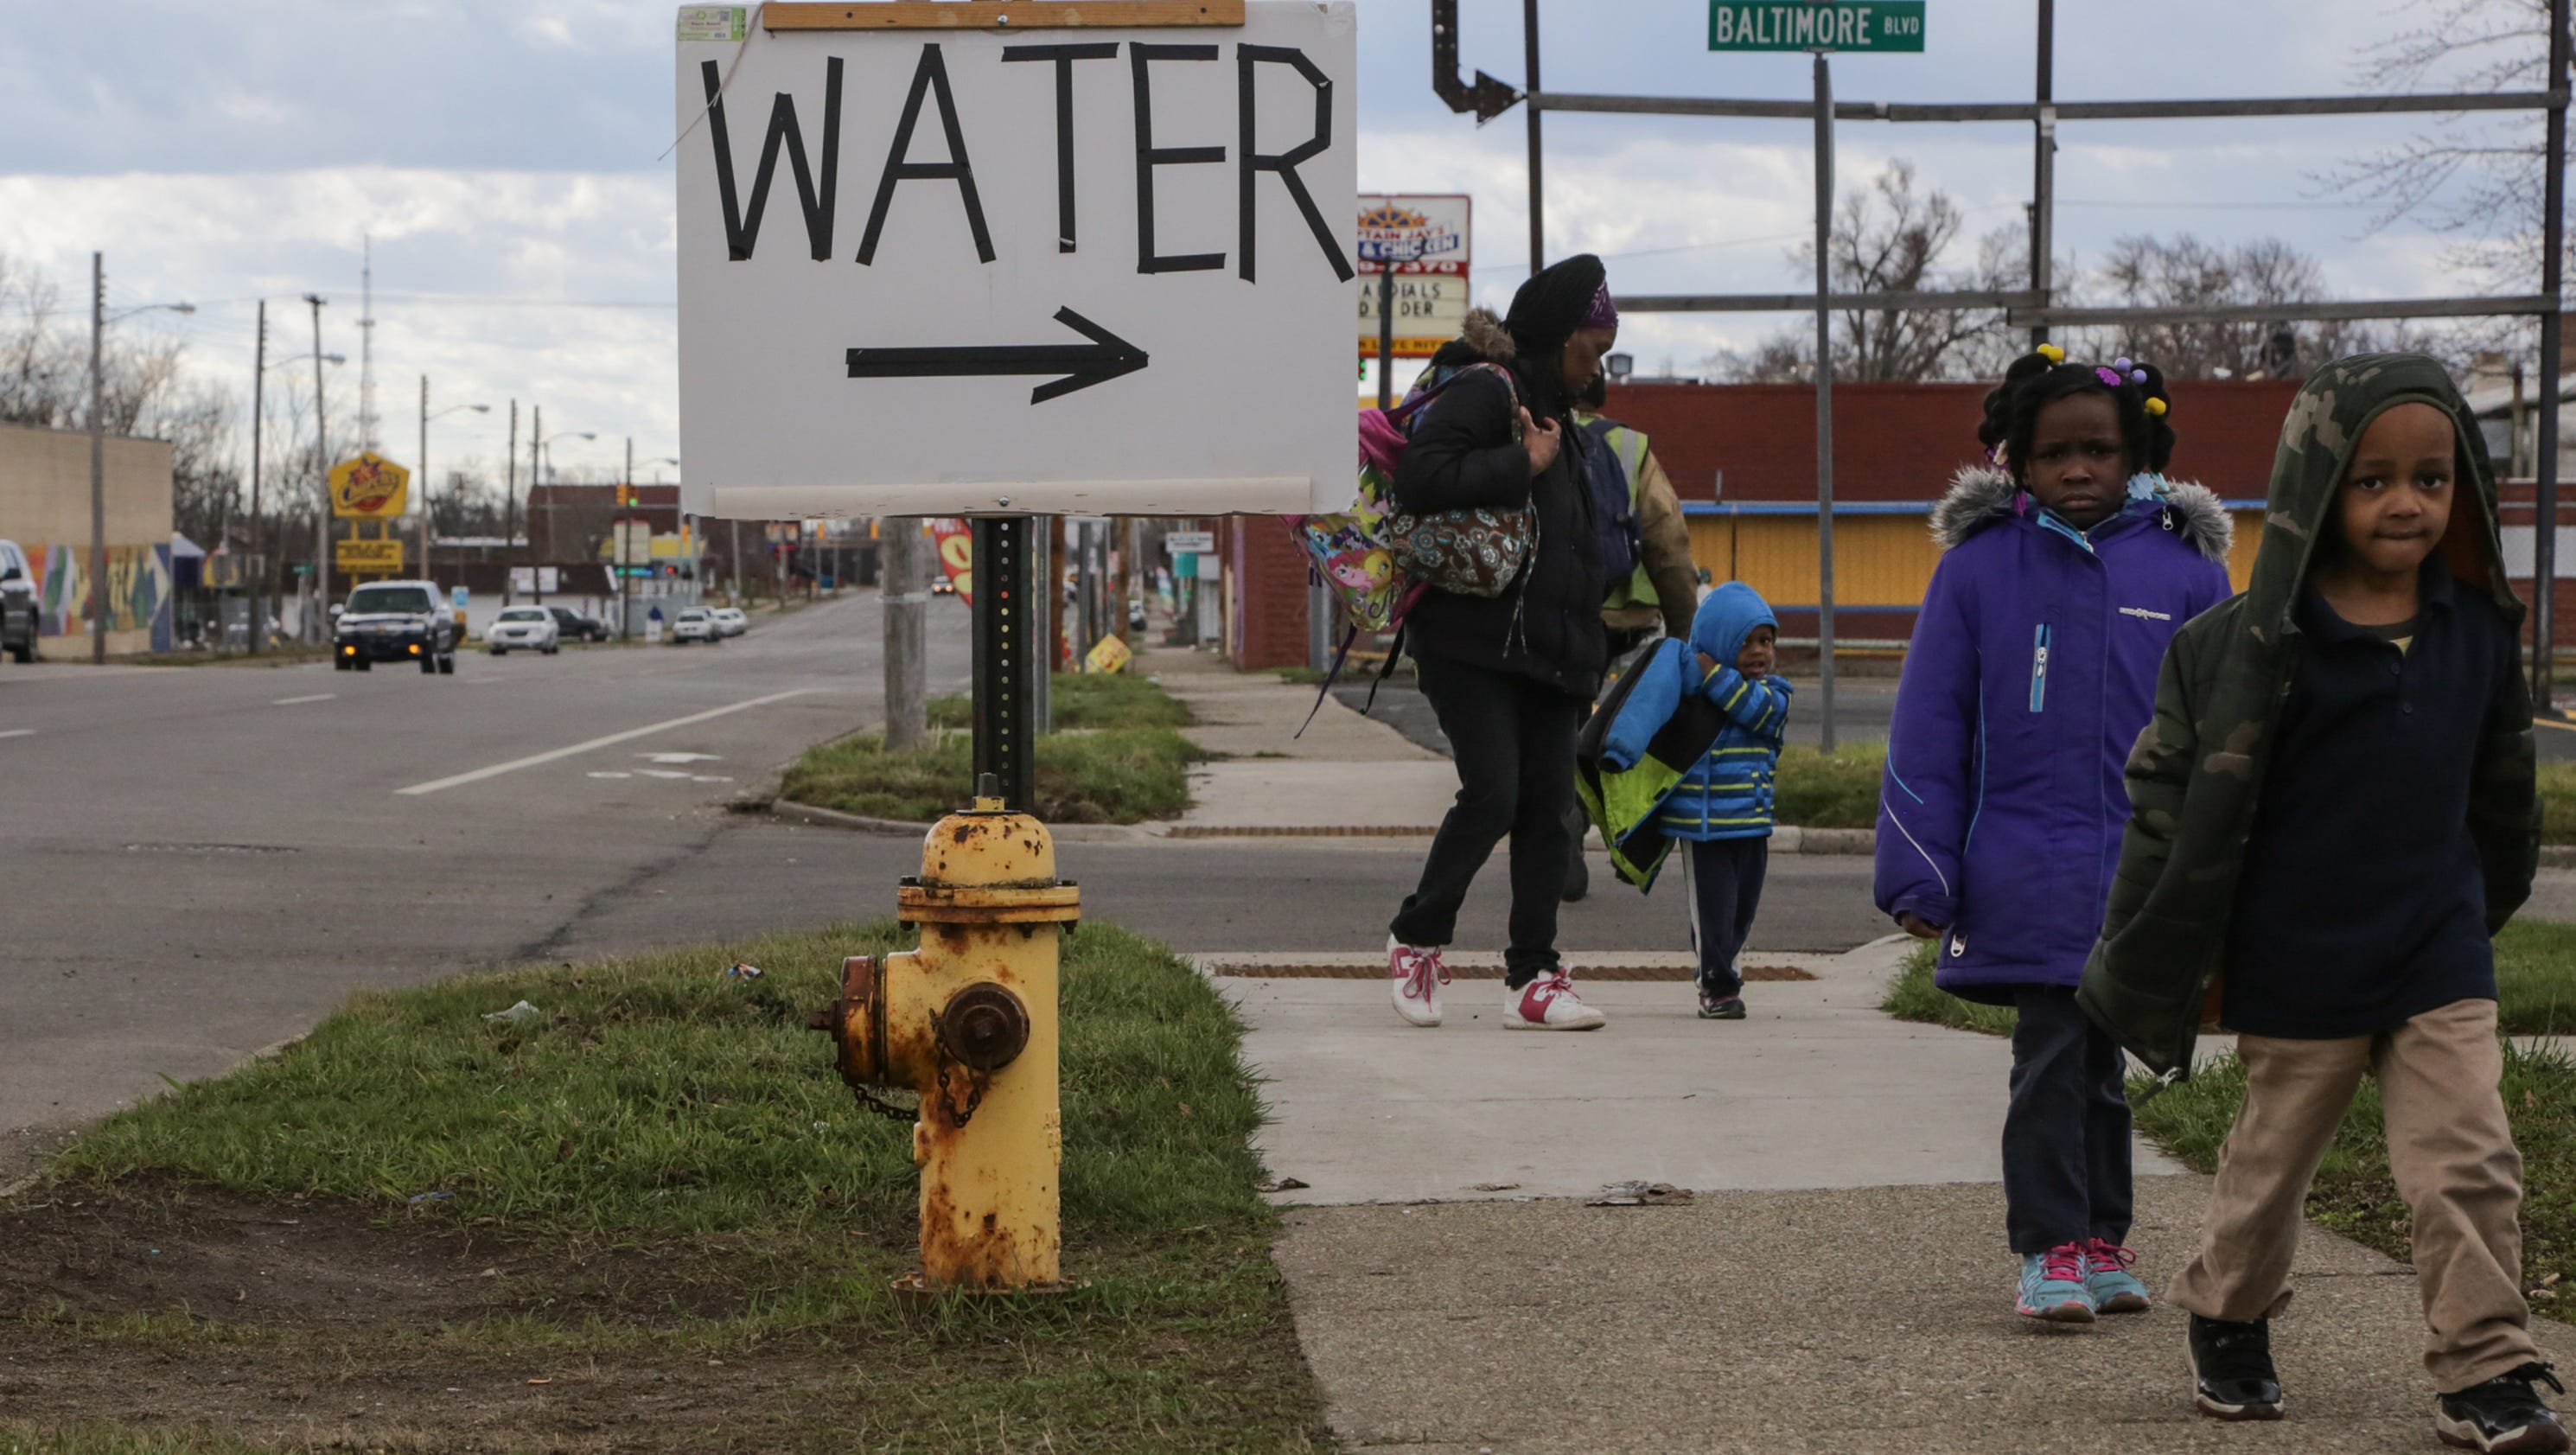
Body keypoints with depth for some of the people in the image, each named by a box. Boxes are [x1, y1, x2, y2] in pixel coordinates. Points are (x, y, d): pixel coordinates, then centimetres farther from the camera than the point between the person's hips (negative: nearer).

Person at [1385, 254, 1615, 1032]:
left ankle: (1532, 978, 5)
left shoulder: (1555, 414, 23)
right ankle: (1416, 939, 5)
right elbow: (1419, 477, -23)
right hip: (1473, 640, -9)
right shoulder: (1483, 395, -6)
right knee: (1493, 793, -15)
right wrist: (1522, 466, -20)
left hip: (1546, 647, 9)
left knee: (1548, 806, 2)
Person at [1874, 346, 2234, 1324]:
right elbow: (1928, 728, 1)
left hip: (2142, 872, 2)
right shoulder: (1978, 566, -2)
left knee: (2099, 1060, 14)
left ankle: (2099, 1240, 24)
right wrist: (1921, 873, -2)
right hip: (2024, 870, -2)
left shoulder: (2185, 570, 1)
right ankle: (2049, 1249, 5)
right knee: (2050, 1060, -3)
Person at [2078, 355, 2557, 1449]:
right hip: (2298, 974, -3)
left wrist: (2485, 904, 25)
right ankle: (2228, 1320, 36)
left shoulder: (2479, 633, 1)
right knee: (2270, 1163, 14)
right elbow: (2177, 794, -9)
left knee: (2470, 1167, -4)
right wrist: (2167, 962, -6)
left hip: (2440, 959, 3)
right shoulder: (2259, 642, -13)